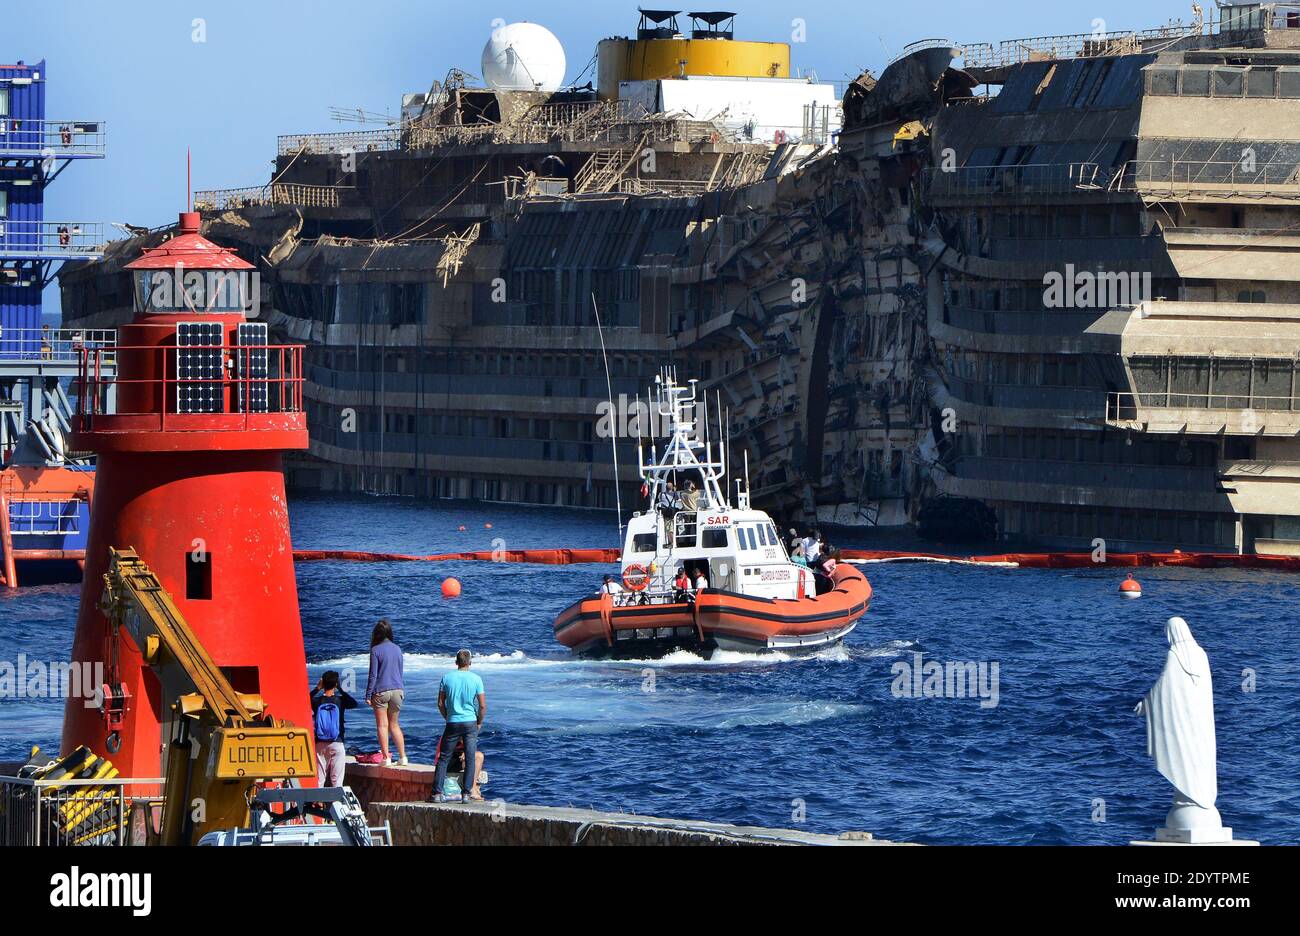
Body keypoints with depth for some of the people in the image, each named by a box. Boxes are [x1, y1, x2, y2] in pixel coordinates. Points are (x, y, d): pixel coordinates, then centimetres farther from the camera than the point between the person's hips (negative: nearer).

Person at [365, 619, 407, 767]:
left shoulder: (376, 650, -10)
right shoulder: (397, 649, 5)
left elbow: (373, 674, -10)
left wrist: (368, 695, -5)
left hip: (381, 691, -5)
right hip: (397, 690, 5)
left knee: (382, 725, 1)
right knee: (394, 725, 15)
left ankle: (386, 758, -2)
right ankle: (403, 757, 10)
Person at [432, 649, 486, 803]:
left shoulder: (447, 678, 0)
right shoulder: (476, 679, -3)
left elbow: (440, 703, 4)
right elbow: (483, 706, -3)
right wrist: (479, 723, 12)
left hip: (453, 723, 1)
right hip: (470, 723, -1)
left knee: (444, 759, 8)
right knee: (471, 759, 4)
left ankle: (437, 793, 2)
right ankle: (467, 793, -1)